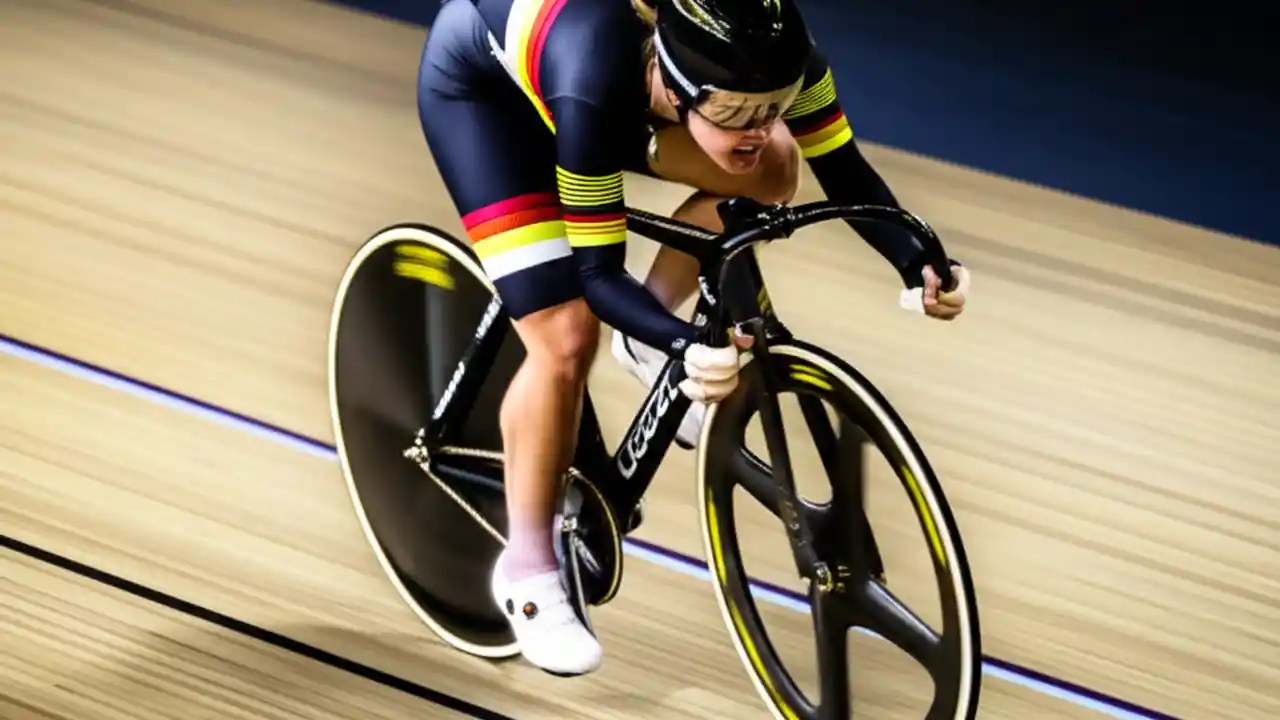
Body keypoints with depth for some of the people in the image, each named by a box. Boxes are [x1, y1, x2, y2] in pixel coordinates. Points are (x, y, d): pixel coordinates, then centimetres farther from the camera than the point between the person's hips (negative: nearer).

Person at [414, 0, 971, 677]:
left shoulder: (770, 55, -32)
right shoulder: (593, 89, -43)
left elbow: (844, 170, -19)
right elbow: (597, 272, -34)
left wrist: (919, 263, -35)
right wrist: (689, 345, -50)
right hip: (478, 79, -5)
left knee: (770, 172, -11)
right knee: (566, 337, -15)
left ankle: (646, 340, 10)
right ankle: (526, 571, 3)